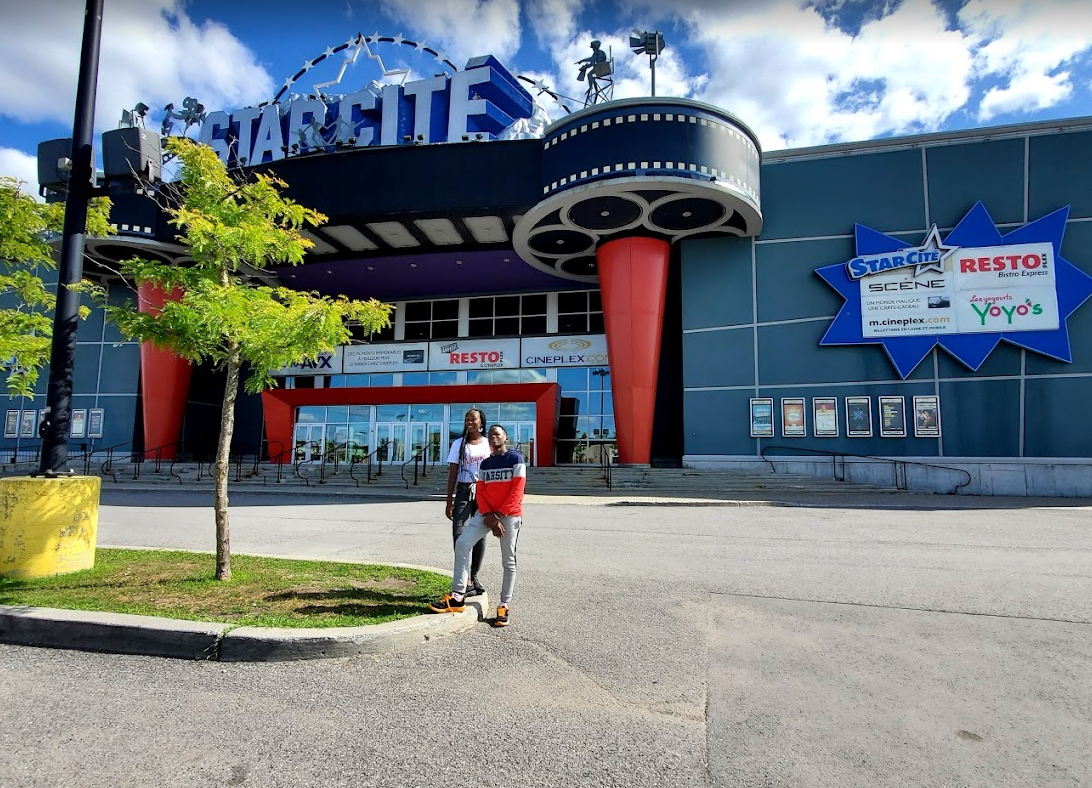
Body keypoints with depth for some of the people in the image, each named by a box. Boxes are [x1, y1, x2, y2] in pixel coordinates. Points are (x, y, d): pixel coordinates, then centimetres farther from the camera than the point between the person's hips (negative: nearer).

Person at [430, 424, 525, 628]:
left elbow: (517, 490, -11)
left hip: (509, 515, -5)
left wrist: (500, 516, -14)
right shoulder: (485, 463, 13)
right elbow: (480, 492, 7)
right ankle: (458, 597, -9)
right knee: (462, 544, -11)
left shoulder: (515, 458, -5)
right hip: (487, 514, 5)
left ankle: (504, 606, 12)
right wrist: (488, 516, -9)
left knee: (508, 562, 2)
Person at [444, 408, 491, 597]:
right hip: (463, 492, -1)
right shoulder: (459, 444, 4)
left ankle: (474, 577, 19)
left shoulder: (488, 444, 6)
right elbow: (452, 475, 3)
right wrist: (449, 502, -1)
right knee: (459, 533, -13)